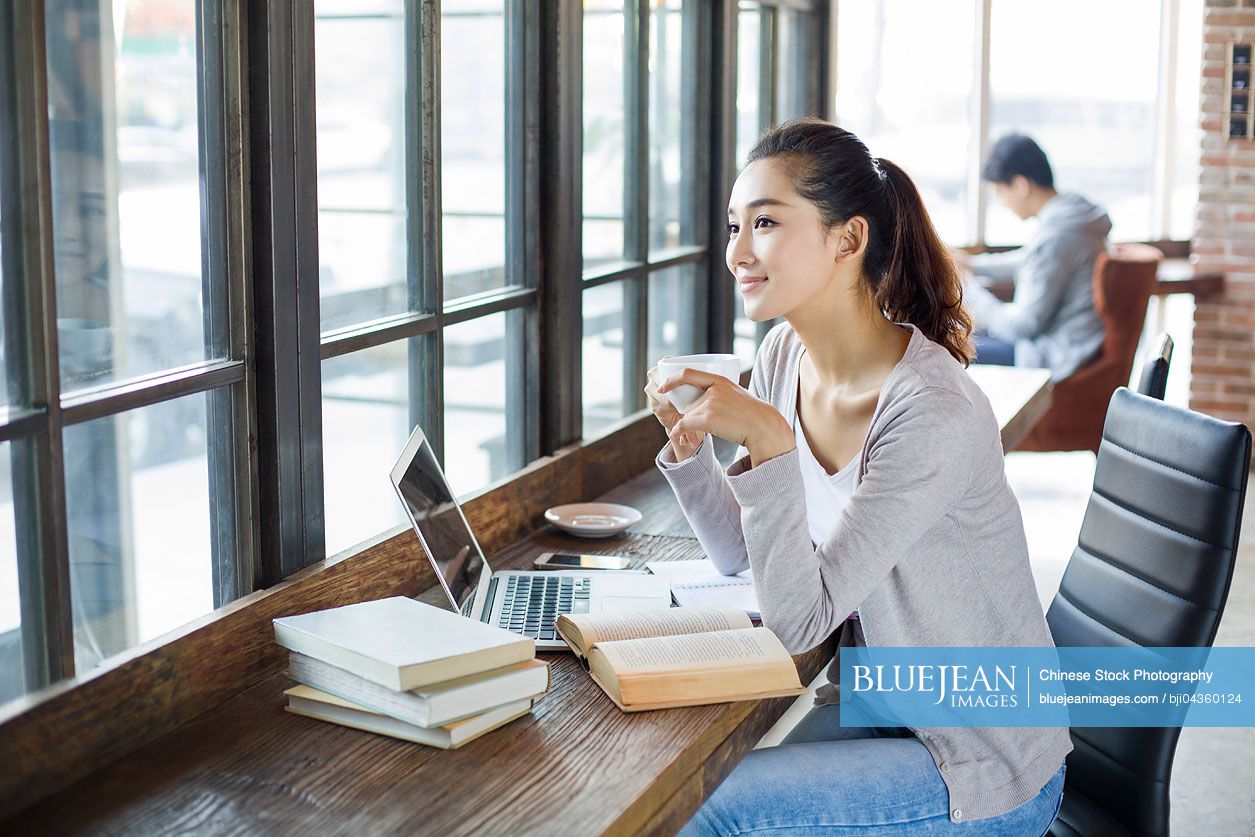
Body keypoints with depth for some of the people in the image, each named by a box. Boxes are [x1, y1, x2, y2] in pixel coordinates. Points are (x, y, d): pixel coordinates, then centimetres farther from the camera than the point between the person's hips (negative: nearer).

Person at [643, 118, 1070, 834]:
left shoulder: (934, 415, -27)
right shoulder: (785, 355, -3)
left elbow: (799, 622, -25)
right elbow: (739, 554, 6)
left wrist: (770, 444, -35)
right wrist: (690, 436, -11)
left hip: (985, 772, -7)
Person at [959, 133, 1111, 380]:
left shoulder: (1053, 238, -25)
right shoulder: (1076, 208, 5)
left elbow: (1023, 325, -19)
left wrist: (968, 289, -8)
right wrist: (973, 264, 26)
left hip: (1061, 361, -10)